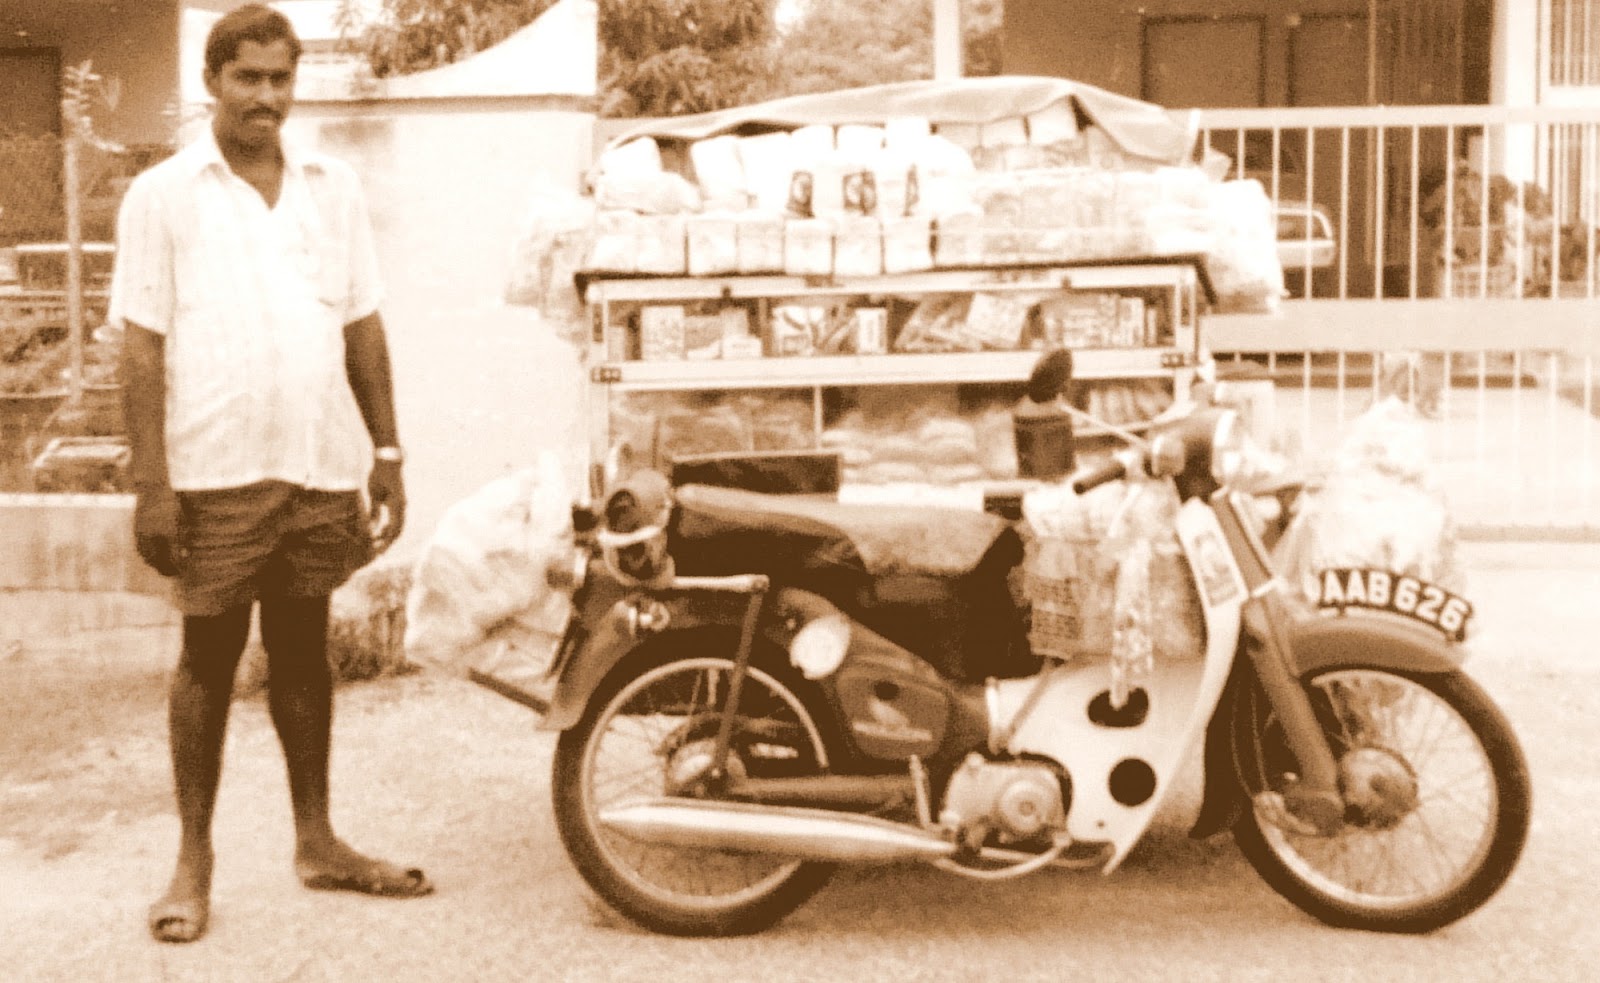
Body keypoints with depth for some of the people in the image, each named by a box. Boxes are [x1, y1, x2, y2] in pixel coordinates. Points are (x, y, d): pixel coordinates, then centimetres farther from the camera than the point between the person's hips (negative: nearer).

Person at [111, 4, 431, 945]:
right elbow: (143, 347, -4)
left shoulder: (336, 187, 9)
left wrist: (388, 458, 7)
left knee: (305, 649, 13)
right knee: (210, 657, 5)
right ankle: (195, 859, 16)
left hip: (323, 465, 3)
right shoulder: (163, 194, -1)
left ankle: (317, 839, 24)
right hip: (216, 470, -3)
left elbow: (364, 330, 11)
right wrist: (151, 485, -10)